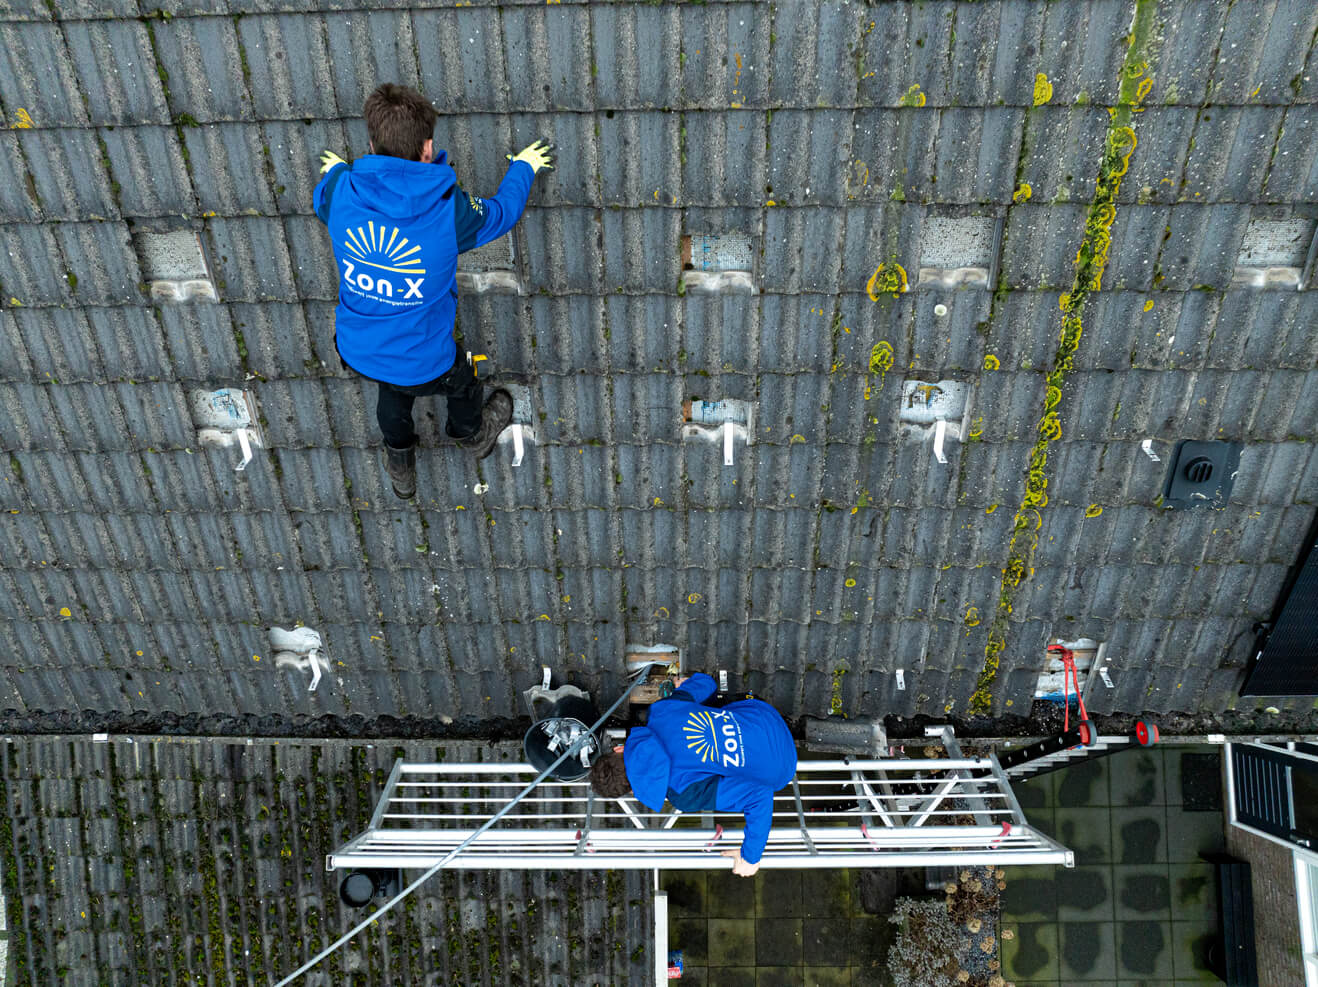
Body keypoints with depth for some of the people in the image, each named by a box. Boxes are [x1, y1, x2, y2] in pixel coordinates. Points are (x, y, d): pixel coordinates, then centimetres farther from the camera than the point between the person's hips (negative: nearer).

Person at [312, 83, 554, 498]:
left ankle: (400, 468, 65)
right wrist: (523, 168, 18)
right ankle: (472, 435, 67)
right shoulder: (449, 209, -26)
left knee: (392, 389, 37)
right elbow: (501, 213, -3)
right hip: (422, 365, -3)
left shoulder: (340, 191, -17)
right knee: (461, 382, 32)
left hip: (356, 352, 4)